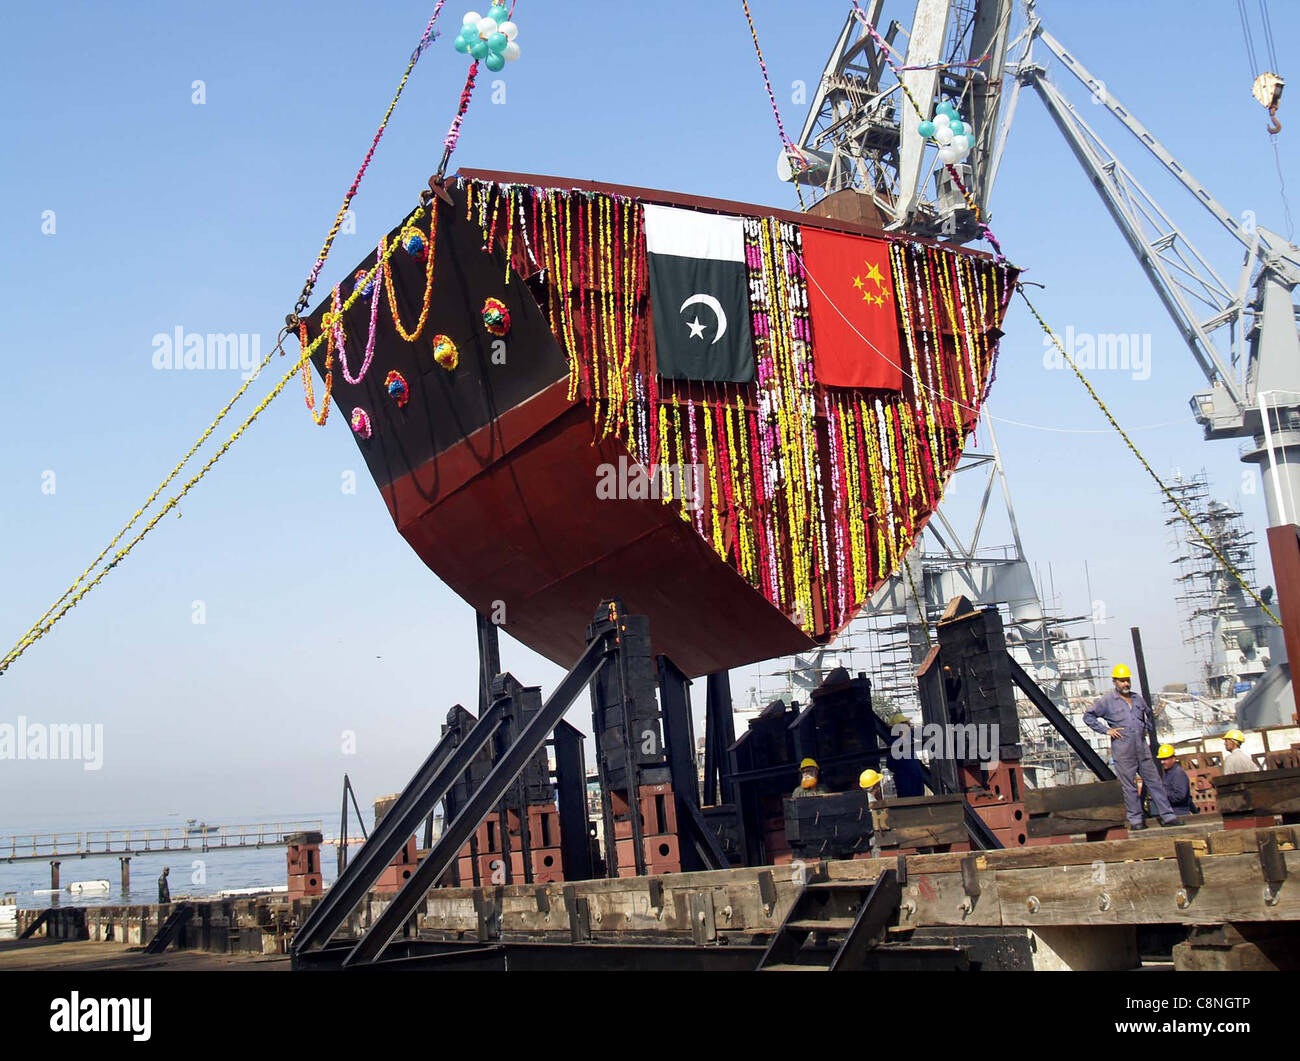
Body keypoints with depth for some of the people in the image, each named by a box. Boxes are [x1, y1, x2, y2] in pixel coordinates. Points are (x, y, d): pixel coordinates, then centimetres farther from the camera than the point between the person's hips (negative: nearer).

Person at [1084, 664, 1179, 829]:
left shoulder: (1137, 698, 13)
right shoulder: (1107, 701, -2)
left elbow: (1149, 715, 31)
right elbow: (1088, 716, 1)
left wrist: (1149, 730, 17)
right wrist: (1106, 730, -5)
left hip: (1142, 747, 4)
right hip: (1122, 749, -4)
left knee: (1154, 781, 4)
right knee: (1129, 786, 0)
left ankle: (1167, 815, 7)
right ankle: (1135, 819, 6)